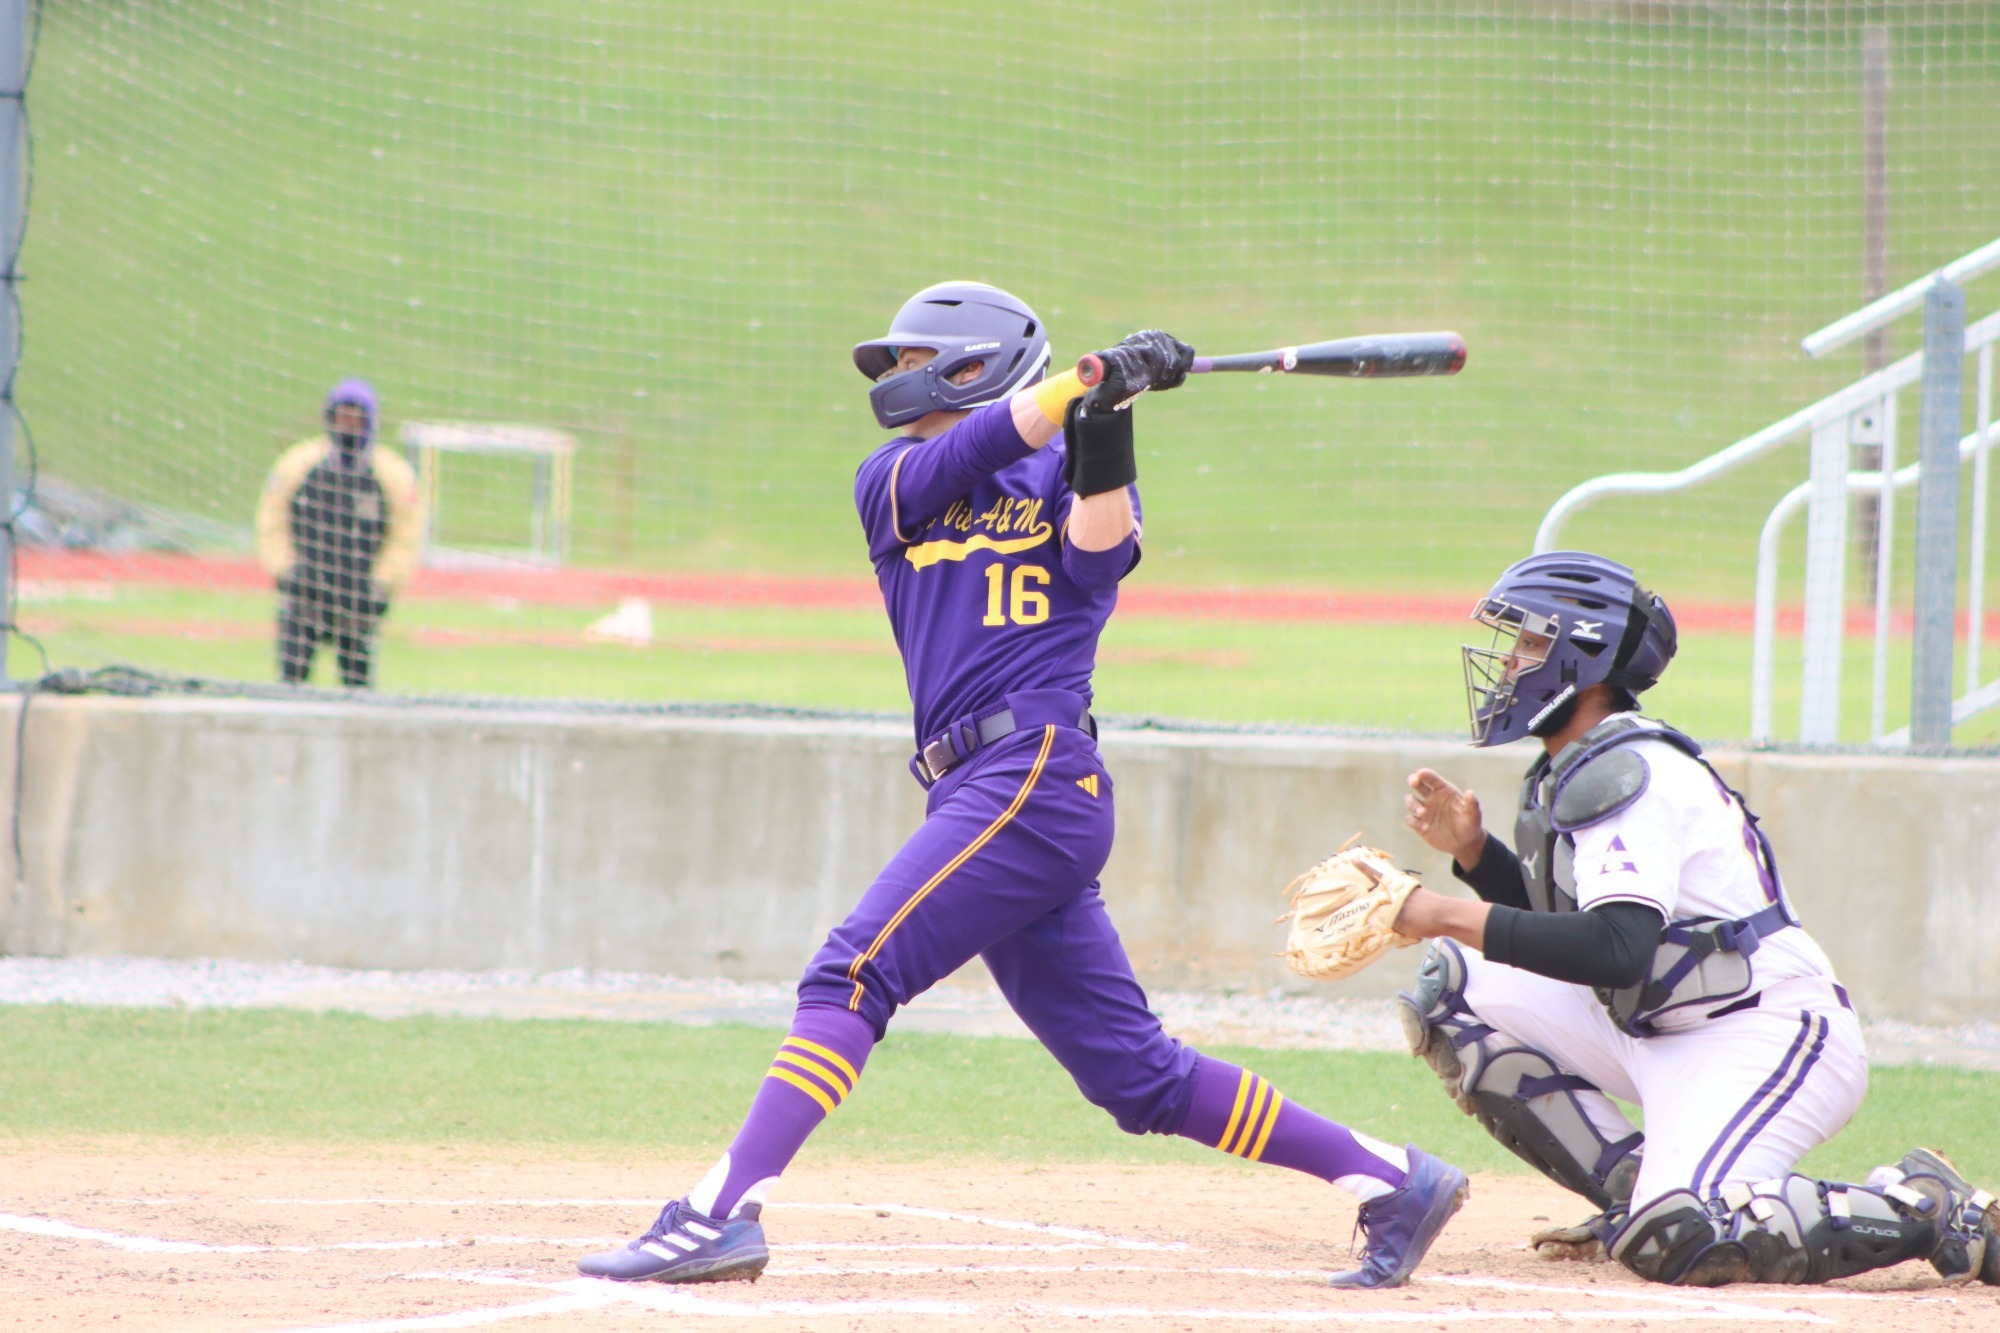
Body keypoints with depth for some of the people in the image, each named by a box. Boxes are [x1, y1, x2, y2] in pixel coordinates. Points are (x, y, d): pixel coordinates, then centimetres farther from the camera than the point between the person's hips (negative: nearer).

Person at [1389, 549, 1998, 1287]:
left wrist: (1451, 917, -31)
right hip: (1655, 1031, 10)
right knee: (1450, 990, 3)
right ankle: (1639, 1194, 4)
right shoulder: (1566, 775, 11)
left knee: (1680, 1240, -30)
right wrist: (1473, 850, 4)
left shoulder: (1626, 776, -19)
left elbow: (1614, 950, -31)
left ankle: (1927, 1210, -7)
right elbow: (1551, 929, 20)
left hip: (1767, 1041, -10)